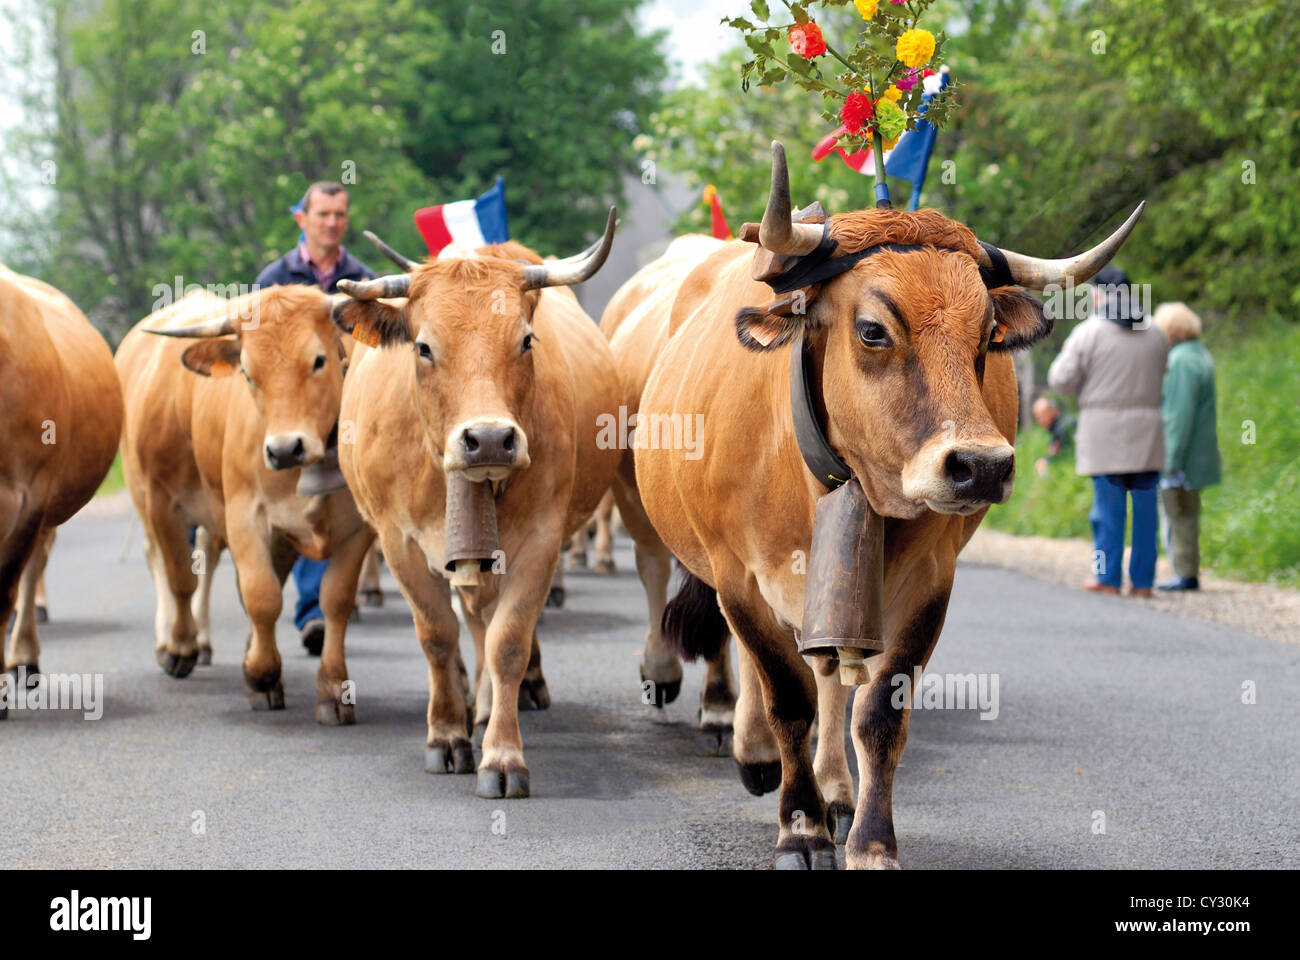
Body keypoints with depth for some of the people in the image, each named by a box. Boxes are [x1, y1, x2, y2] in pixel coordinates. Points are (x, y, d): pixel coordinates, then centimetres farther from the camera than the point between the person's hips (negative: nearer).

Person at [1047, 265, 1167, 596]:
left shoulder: (1088, 333, -5)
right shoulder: (1153, 334, 9)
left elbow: (1061, 380, -3)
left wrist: (1065, 355, 16)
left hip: (1105, 433, -3)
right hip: (1146, 431, 3)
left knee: (1109, 507, 1)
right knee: (1145, 506, 6)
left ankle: (1108, 577, 3)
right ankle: (1142, 579, 8)